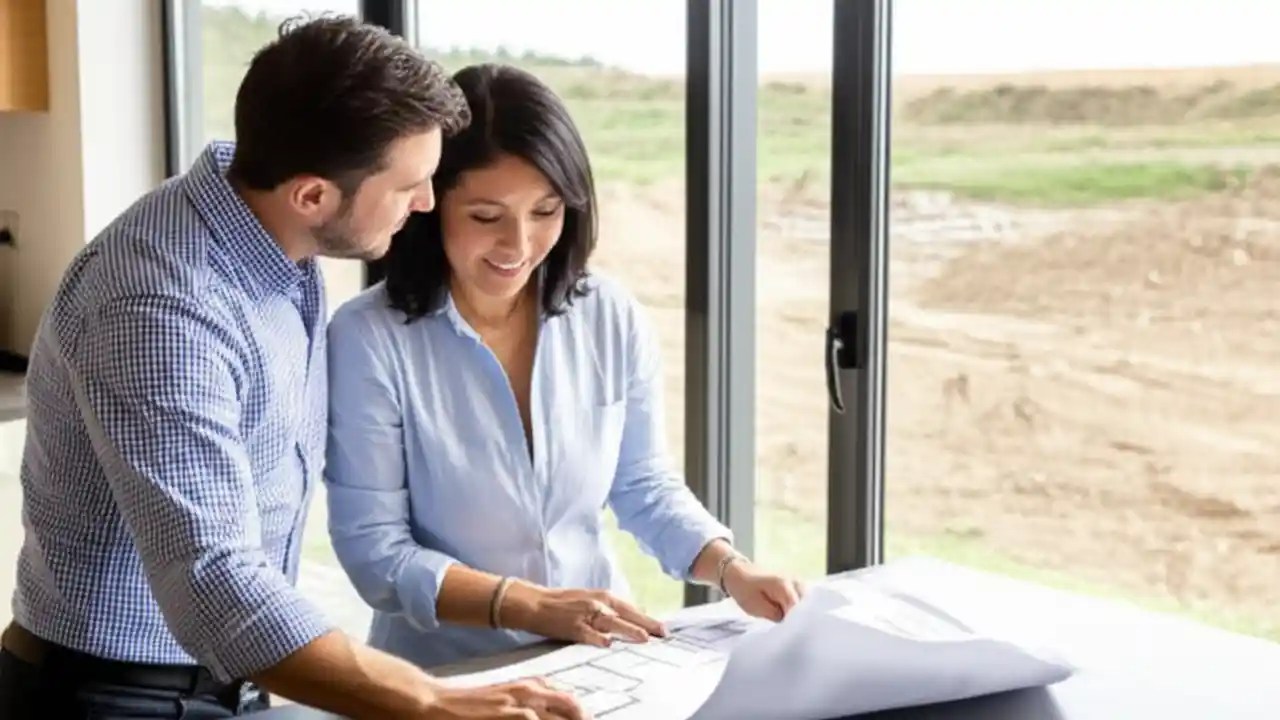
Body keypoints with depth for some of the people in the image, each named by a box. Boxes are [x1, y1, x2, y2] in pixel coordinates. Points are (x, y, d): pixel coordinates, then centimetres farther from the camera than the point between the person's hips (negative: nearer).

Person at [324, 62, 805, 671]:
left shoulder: (612, 319, -1)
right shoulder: (368, 337, -12)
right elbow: (376, 551, -11)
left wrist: (729, 568, -5)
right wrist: (534, 606, -20)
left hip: (600, 657, 2)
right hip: (445, 673, -2)